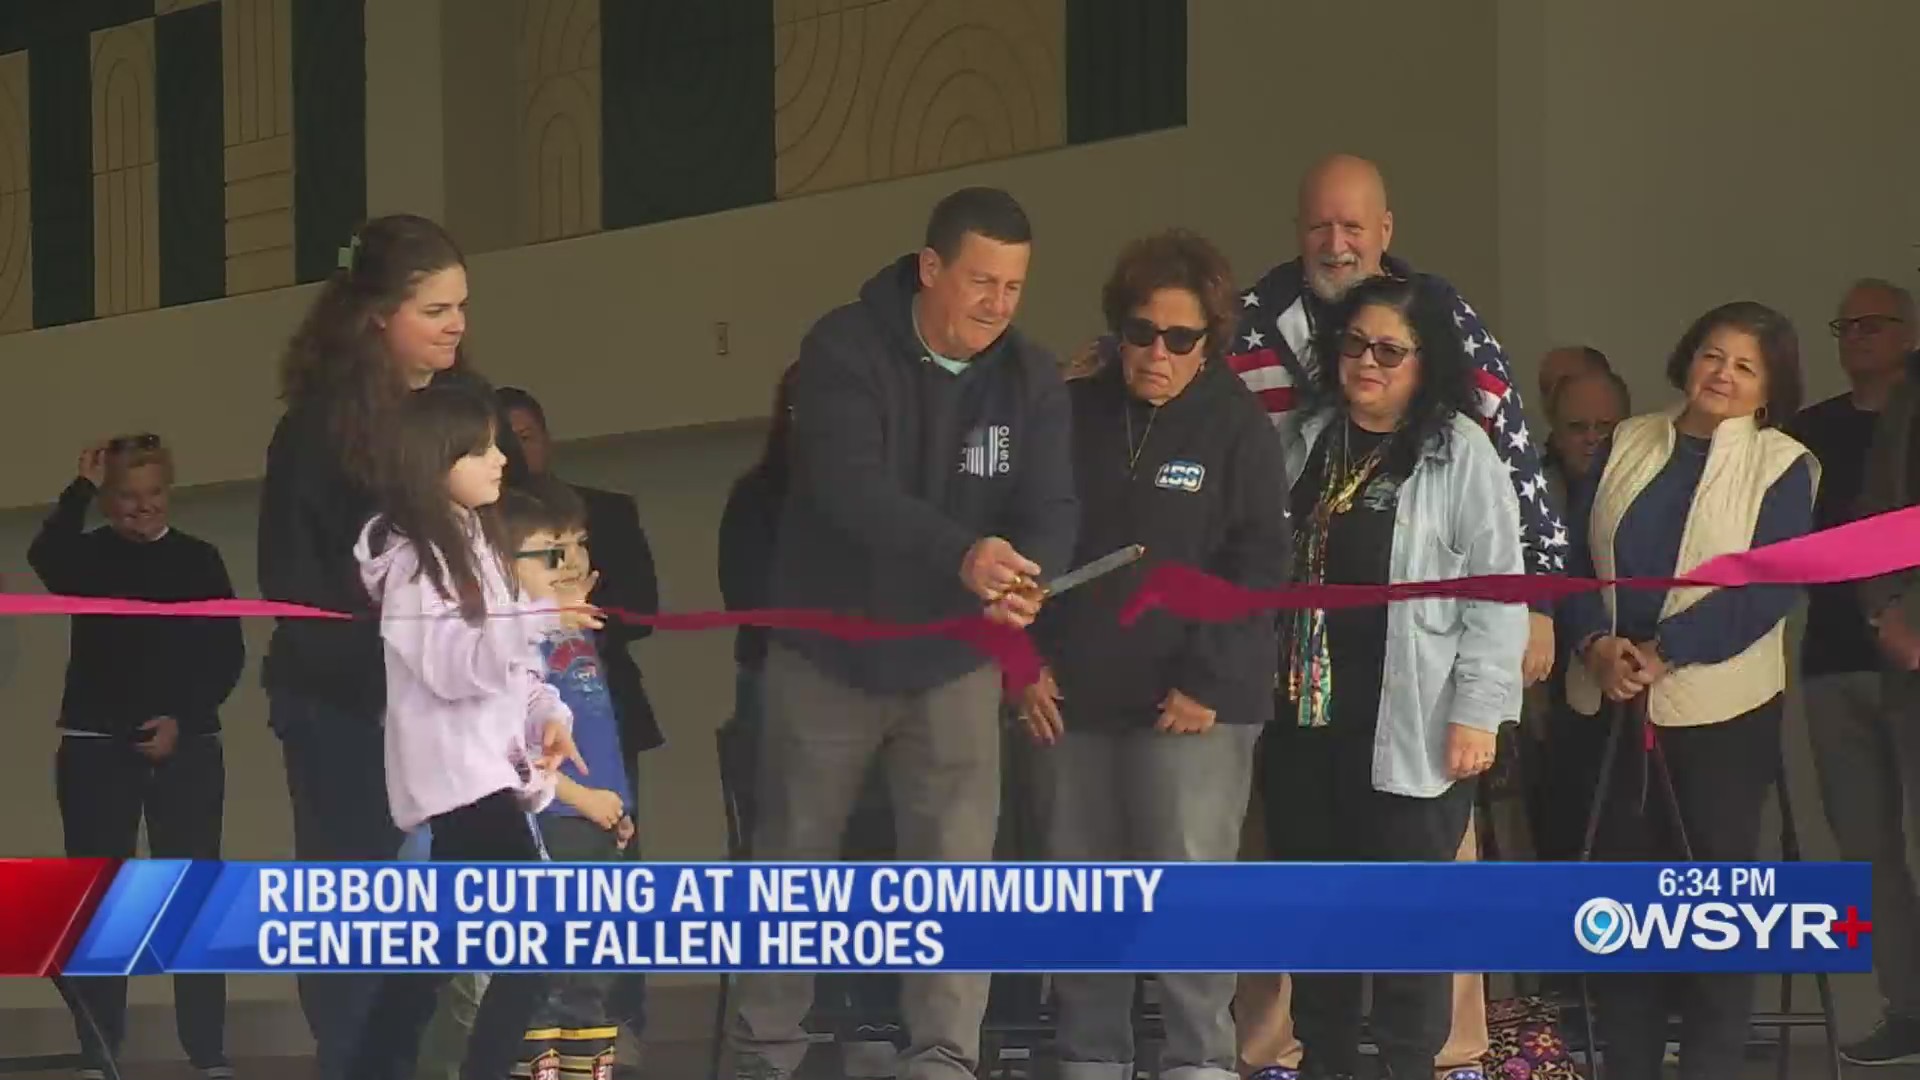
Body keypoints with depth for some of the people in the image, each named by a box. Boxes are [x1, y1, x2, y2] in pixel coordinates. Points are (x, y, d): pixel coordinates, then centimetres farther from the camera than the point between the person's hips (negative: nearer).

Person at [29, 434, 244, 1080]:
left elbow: (227, 655, 2)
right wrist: (83, 487, -12)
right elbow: (44, 558, -19)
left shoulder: (198, 560, 6)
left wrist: (182, 720, -9)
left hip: (185, 747, 0)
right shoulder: (88, 555, 5)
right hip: (96, 748, 0)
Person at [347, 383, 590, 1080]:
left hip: (491, 763, 10)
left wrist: (547, 713, 5)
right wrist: (540, 620, -32)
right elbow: (450, 665, -22)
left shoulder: (477, 543, 16)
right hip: (454, 771, -10)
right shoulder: (410, 558, -13)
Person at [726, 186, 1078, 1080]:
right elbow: (848, 485, -30)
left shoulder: (1032, 379, -3)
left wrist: (1028, 578, -37)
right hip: (829, 651, -2)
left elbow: (1049, 505, -12)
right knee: (793, 863, 9)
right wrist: (960, 554, -46)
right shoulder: (845, 350, -16)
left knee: (956, 866, -7)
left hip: (952, 661, 2)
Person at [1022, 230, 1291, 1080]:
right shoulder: (1074, 414, 7)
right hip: (1076, 695, 4)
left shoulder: (1238, 426, -2)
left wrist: (1207, 681, -12)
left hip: (1192, 700, -4)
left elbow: (1259, 564, -6)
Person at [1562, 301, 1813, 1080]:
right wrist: (1596, 643, -12)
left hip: (1719, 709, -4)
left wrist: (1662, 653, -18)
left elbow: (1768, 590, -11)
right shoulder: (1627, 446, 10)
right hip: (1611, 701, 4)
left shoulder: (1782, 467, -2)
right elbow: (1576, 557, 6)